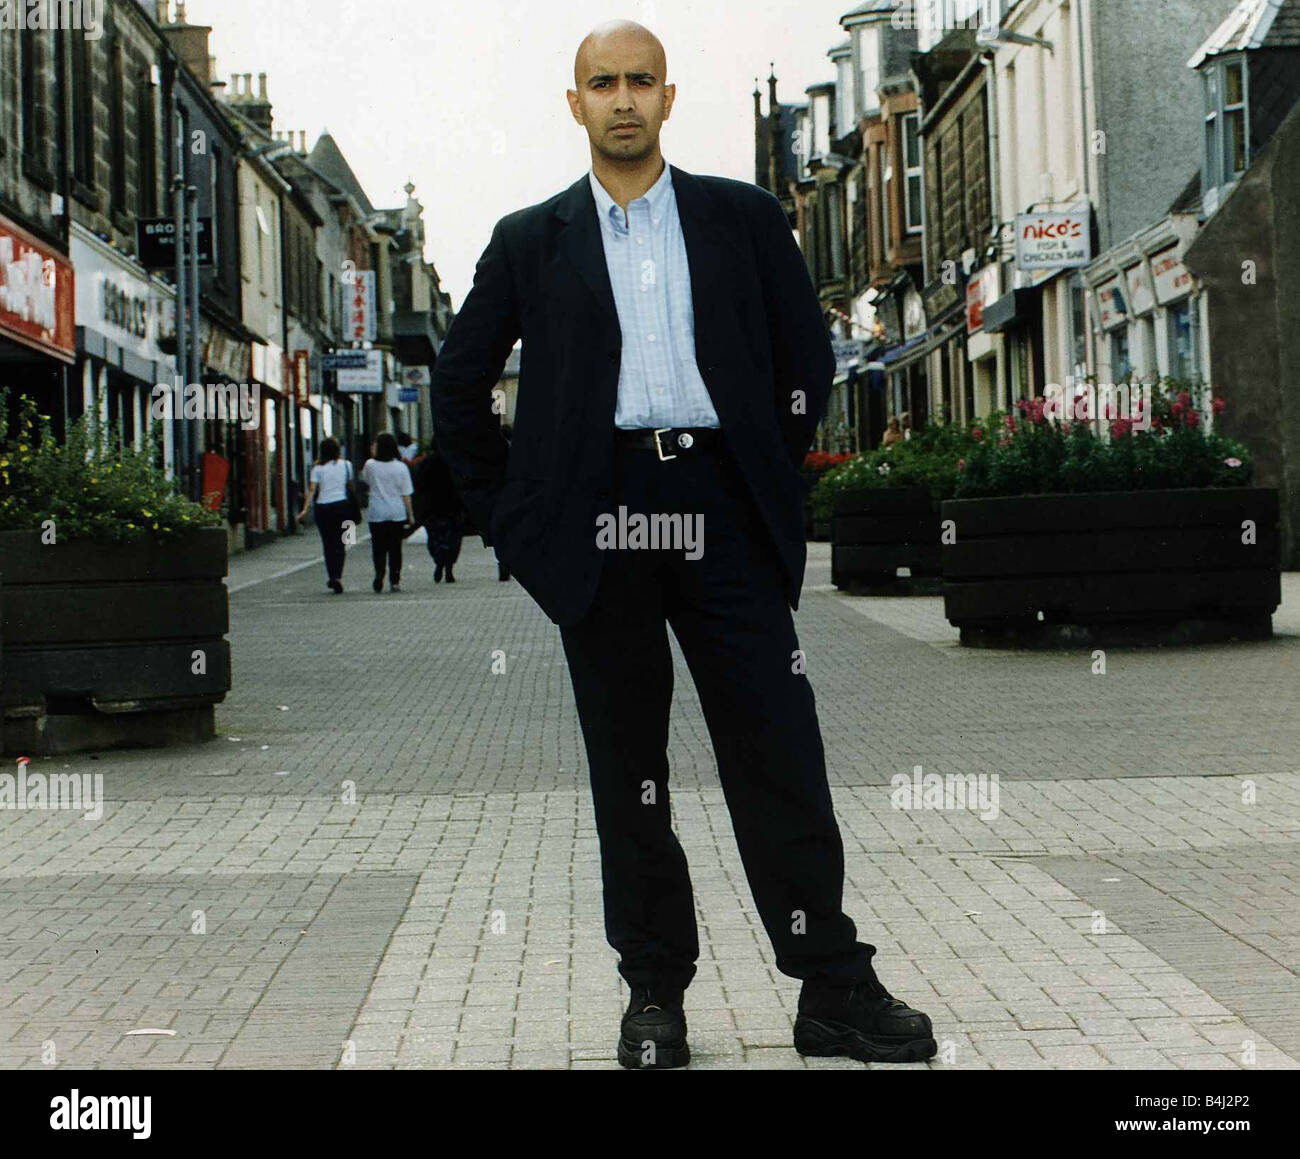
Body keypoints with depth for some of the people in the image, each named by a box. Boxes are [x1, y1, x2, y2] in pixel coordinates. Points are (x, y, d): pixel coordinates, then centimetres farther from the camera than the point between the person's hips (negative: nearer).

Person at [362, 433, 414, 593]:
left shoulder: (370, 465, -7)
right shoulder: (401, 467, -5)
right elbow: (406, 494, -2)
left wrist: (372, 456, 11)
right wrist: (410, 515, 6)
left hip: (377, 513, -1)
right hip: (397, 513, 1)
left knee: (378, 548, 6)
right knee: (395, 548, 9)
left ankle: (379, 576, -10)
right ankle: (395, 580, 7)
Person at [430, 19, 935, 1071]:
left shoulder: (745, 219, 11)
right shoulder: (531, 242, 11)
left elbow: (808, 357, 16)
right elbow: (460, 382, 16)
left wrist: (768, 482, 11)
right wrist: (509, 512, 9)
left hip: (725, 519, 0)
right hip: (599, 528, 0)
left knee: (781, 757, -3)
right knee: (627, 769, 5)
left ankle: (836, 991, 5)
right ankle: (655, 993, 14)